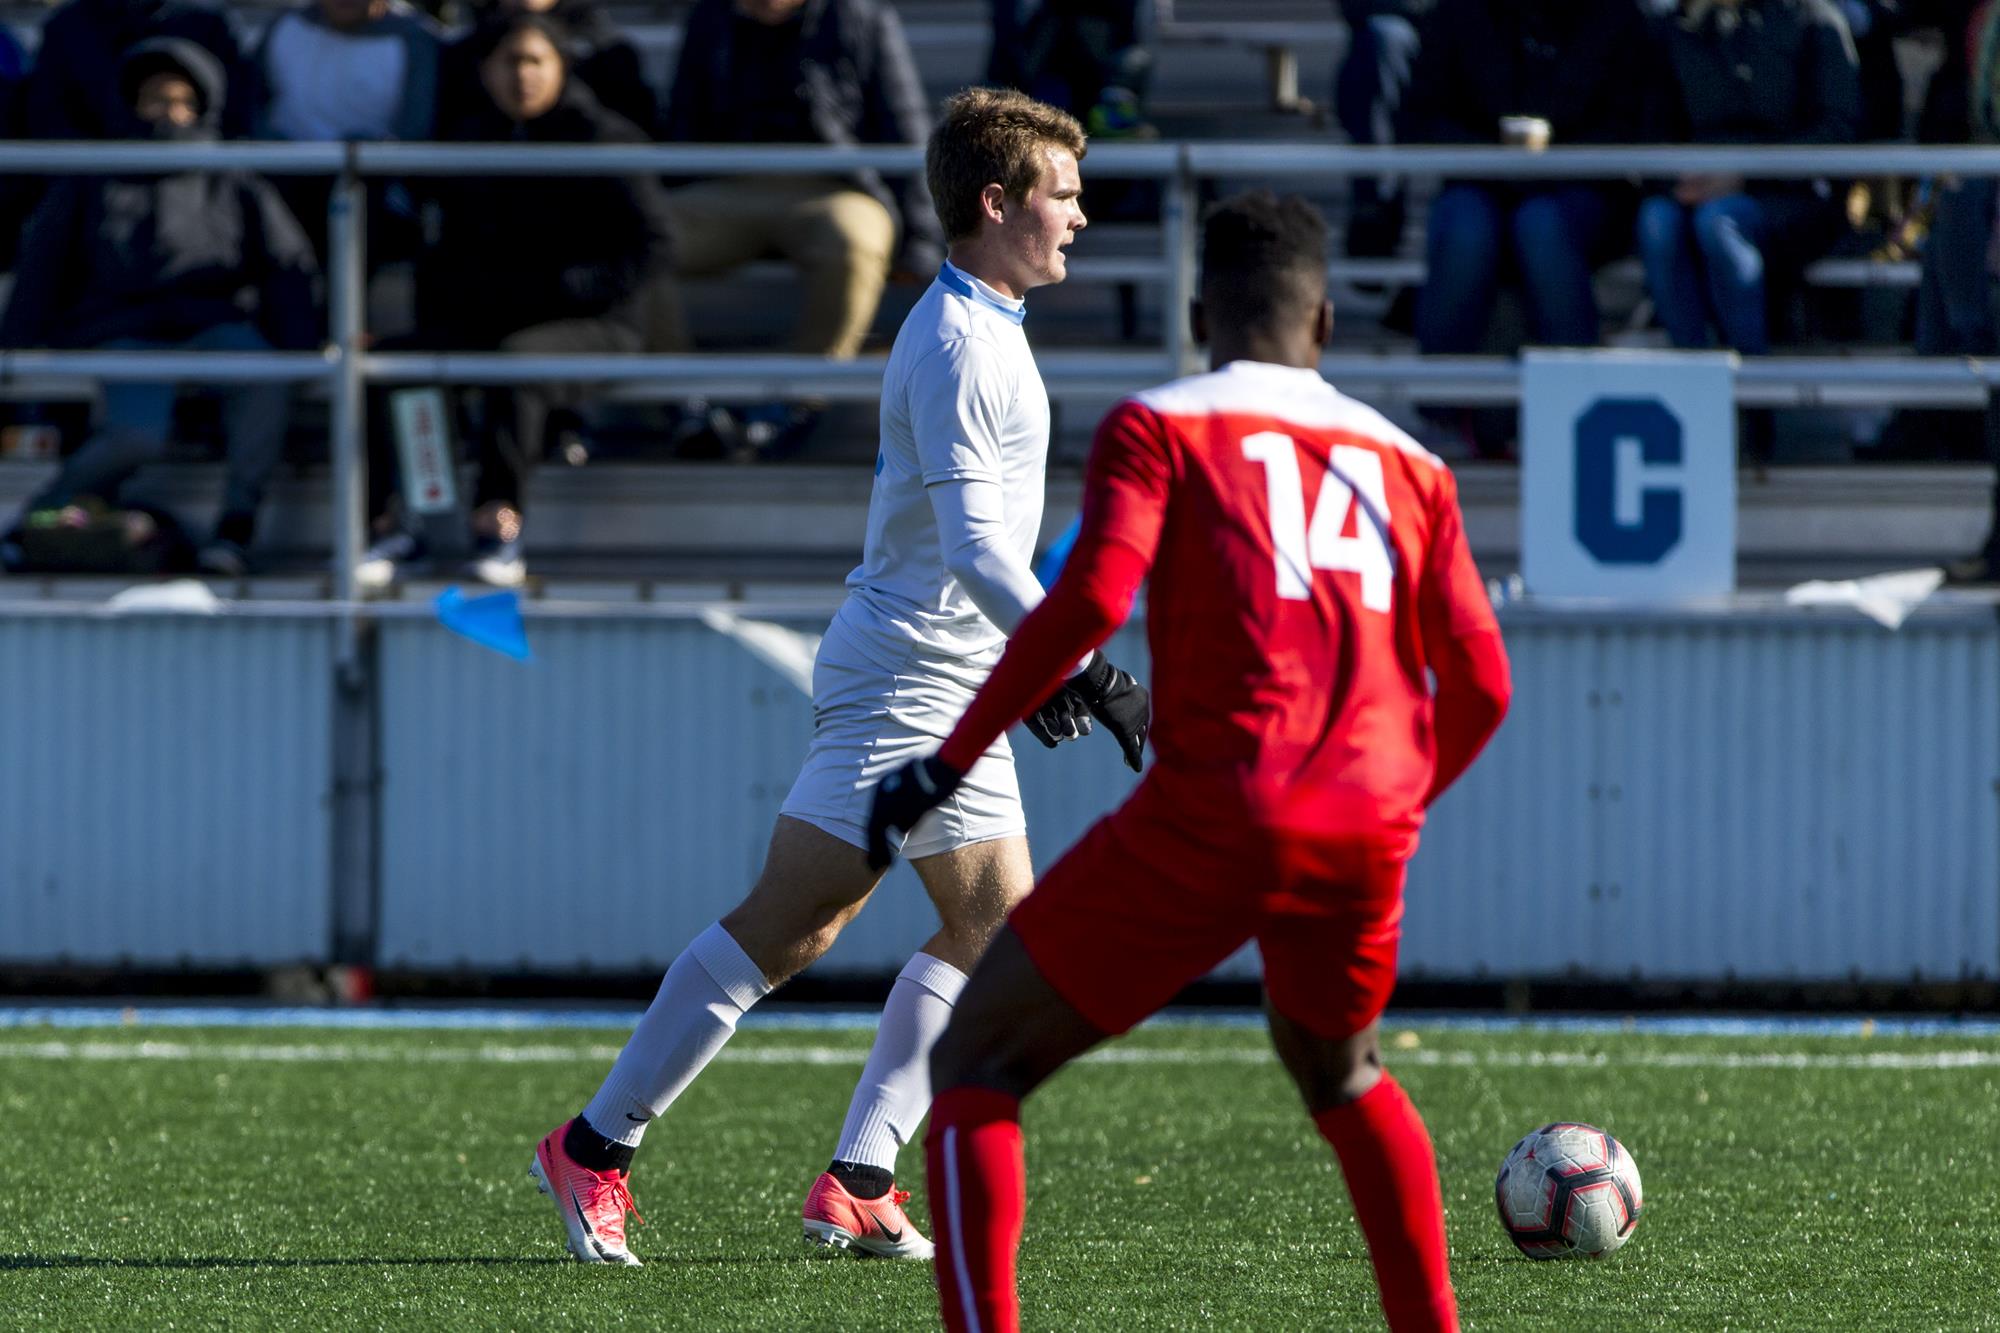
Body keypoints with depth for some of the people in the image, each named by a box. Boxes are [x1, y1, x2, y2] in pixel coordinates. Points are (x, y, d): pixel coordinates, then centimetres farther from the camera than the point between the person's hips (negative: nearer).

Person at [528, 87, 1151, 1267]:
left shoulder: (985, 330, 16)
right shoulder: (958, 346, -17)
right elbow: (976, 550, -24)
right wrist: (1092, 674, -26)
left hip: (955, 688, 11)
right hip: (903, 682, -11)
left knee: (997, 928, 8)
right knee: (787, 925, -10)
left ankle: (858, 1186, 7)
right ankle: (597, 1148, -6)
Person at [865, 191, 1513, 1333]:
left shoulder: (1159, 427, 6)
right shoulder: (1407, 465, 18)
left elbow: (1094, 598, -11)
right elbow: (1480, 689, 15)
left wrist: (949, 763, -7)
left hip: (1212, 821, -4)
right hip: (1365, 837, 4)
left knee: (976, 1065, 5)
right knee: (1343, 1075, 33)